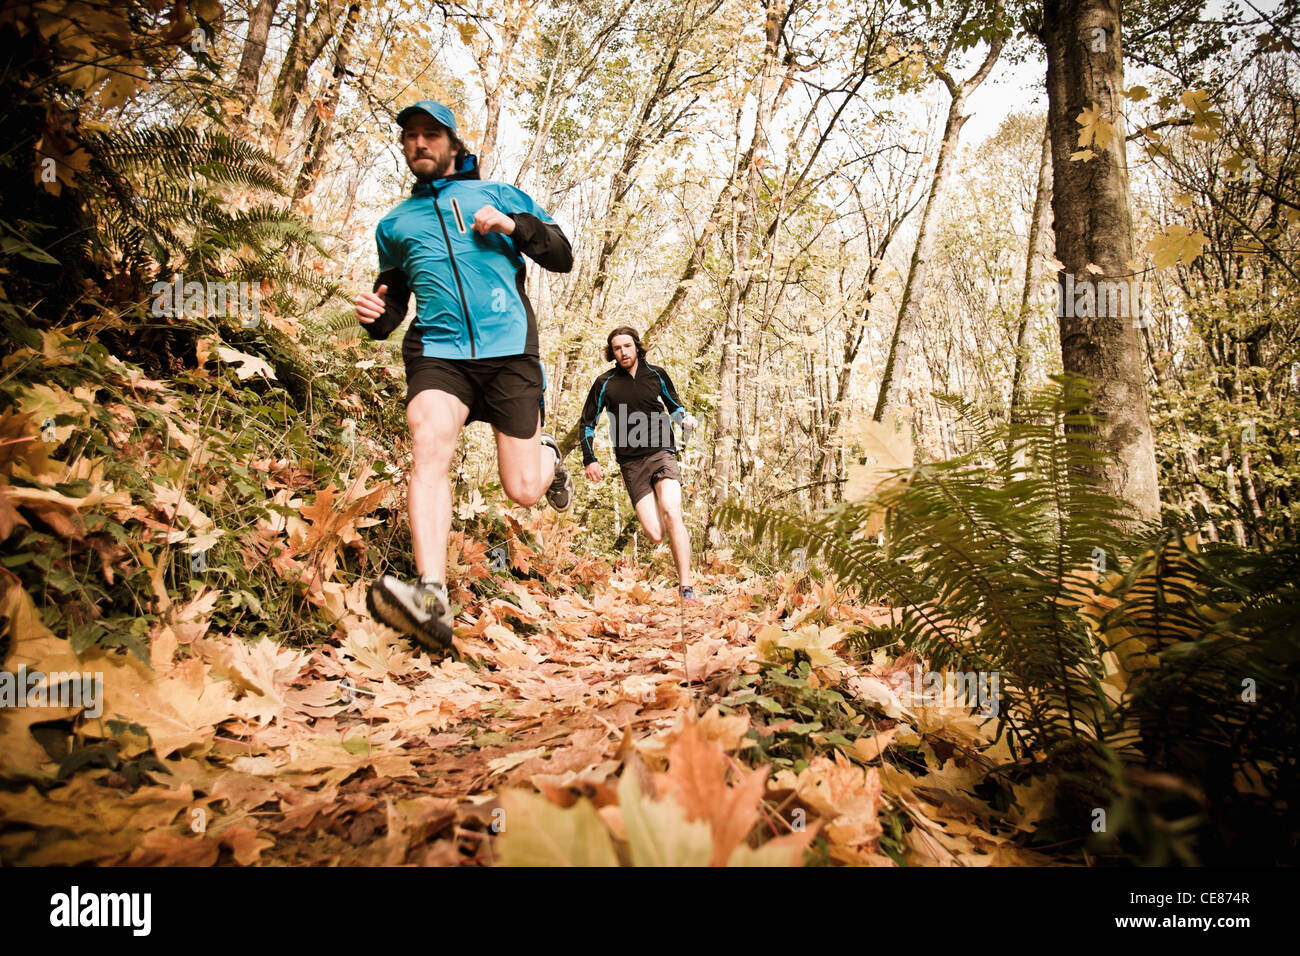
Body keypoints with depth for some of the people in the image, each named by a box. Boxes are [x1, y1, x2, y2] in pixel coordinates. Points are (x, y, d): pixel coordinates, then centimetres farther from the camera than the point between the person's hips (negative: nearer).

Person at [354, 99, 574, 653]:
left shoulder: (500, 196, 17)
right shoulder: (394, 224, 24)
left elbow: (562, 258, 13)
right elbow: (394, 296, 30)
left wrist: (515, 226, -6)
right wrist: (378, 315, 5)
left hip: (508, 349, -1)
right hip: (436, 351, 2)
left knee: (523, 491, -4)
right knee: (428, 443, -30)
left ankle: (548, 456, 35)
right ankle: (432, 599, -38)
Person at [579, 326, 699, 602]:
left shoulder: (656, 374, 9)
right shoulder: (605, 383, 7)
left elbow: (674, 405, 24)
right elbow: (588, 423, 15)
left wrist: (684, 418, 1)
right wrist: (589, 460, 7)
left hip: (661, 453, 0)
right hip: (631, 464, 0)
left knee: (671, 512, -25)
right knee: (655, 535, -13)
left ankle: (686, 589, -22)